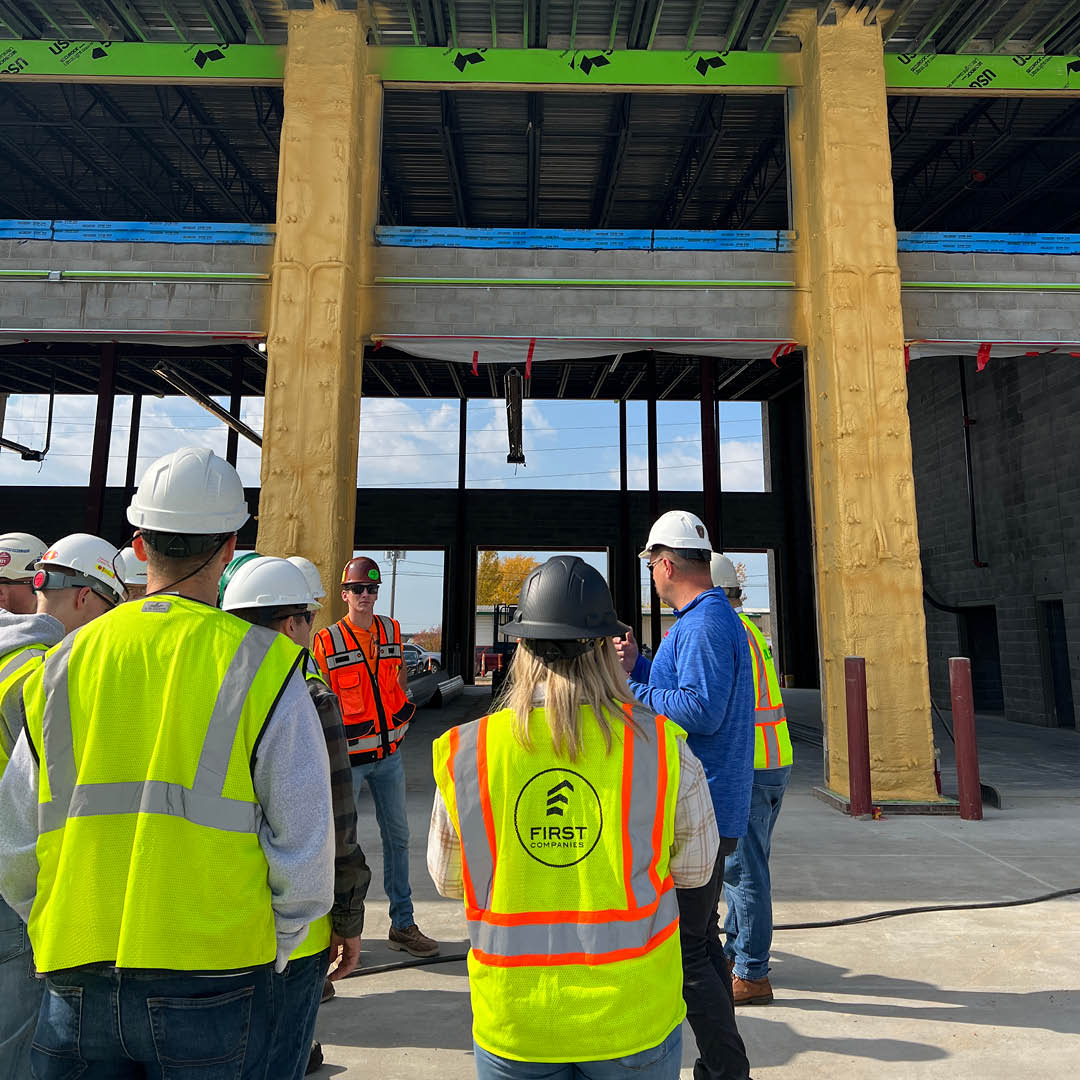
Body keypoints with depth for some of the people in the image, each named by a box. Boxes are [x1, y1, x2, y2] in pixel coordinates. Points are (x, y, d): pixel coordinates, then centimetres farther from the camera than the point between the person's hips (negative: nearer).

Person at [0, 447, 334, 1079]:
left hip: (77, 986, 3)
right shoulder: (260, 664, -13)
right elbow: (303, 848, -12)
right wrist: (267, 955, 4)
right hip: (212, 987, -3)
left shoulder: (65, 663, 0)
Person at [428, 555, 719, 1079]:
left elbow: (448, 879, 1)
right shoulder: (663, 746, -15)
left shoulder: (464, 752, -13)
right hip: (634, 1017, 0)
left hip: (512, 1021, 1)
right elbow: (695, 869, -1)